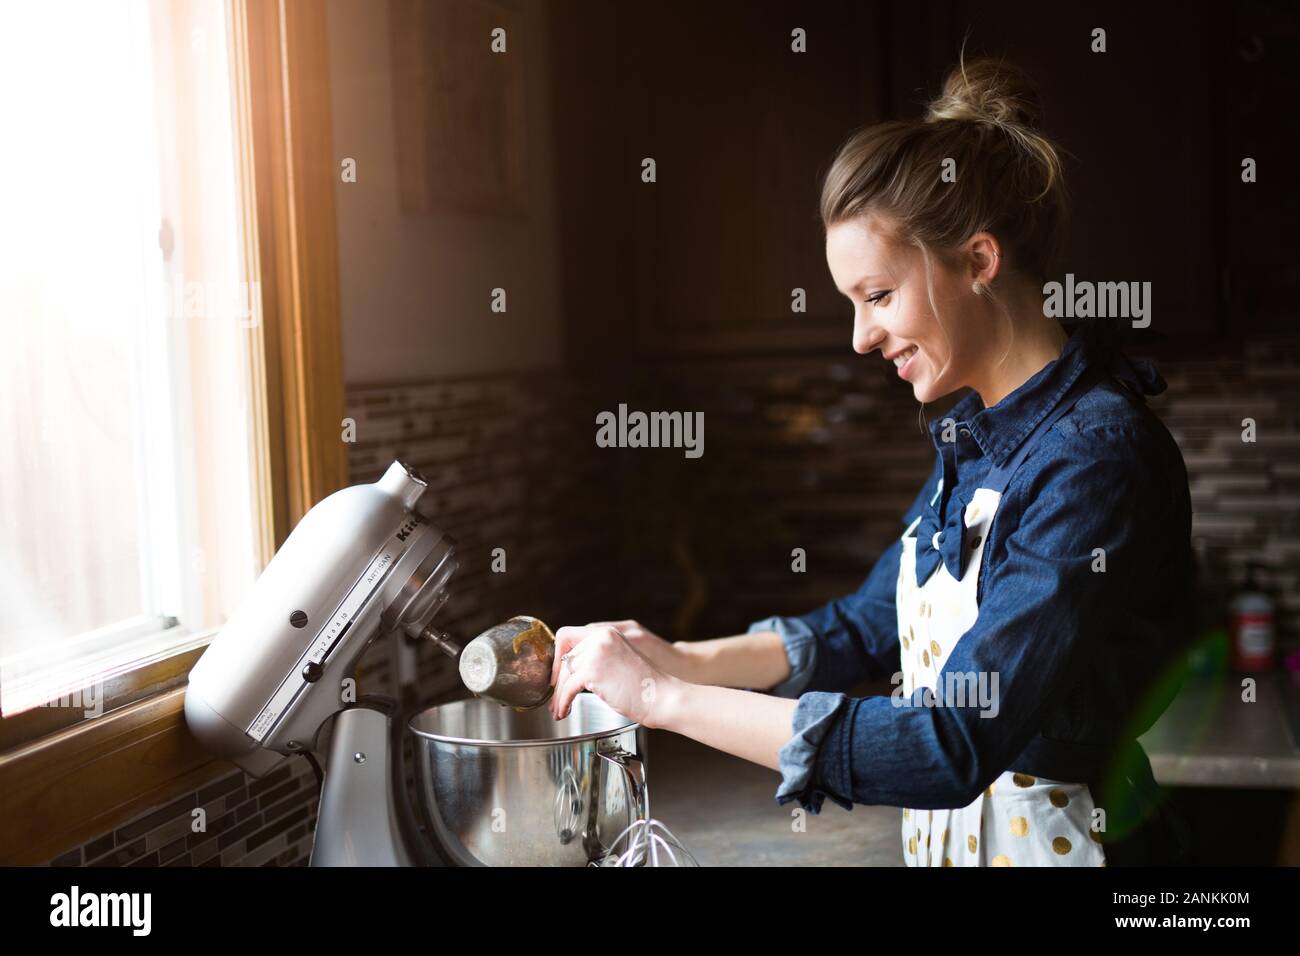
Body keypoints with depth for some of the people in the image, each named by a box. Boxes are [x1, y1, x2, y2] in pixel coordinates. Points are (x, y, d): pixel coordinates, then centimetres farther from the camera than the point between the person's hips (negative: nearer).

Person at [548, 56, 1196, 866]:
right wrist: (684, 661, -4)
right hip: (947, 831, 7)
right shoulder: (977, 439, 3)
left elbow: (956, 746, -28)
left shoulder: (1096, 462, -24)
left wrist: (665, 698, -25)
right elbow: (869, 626, 12)